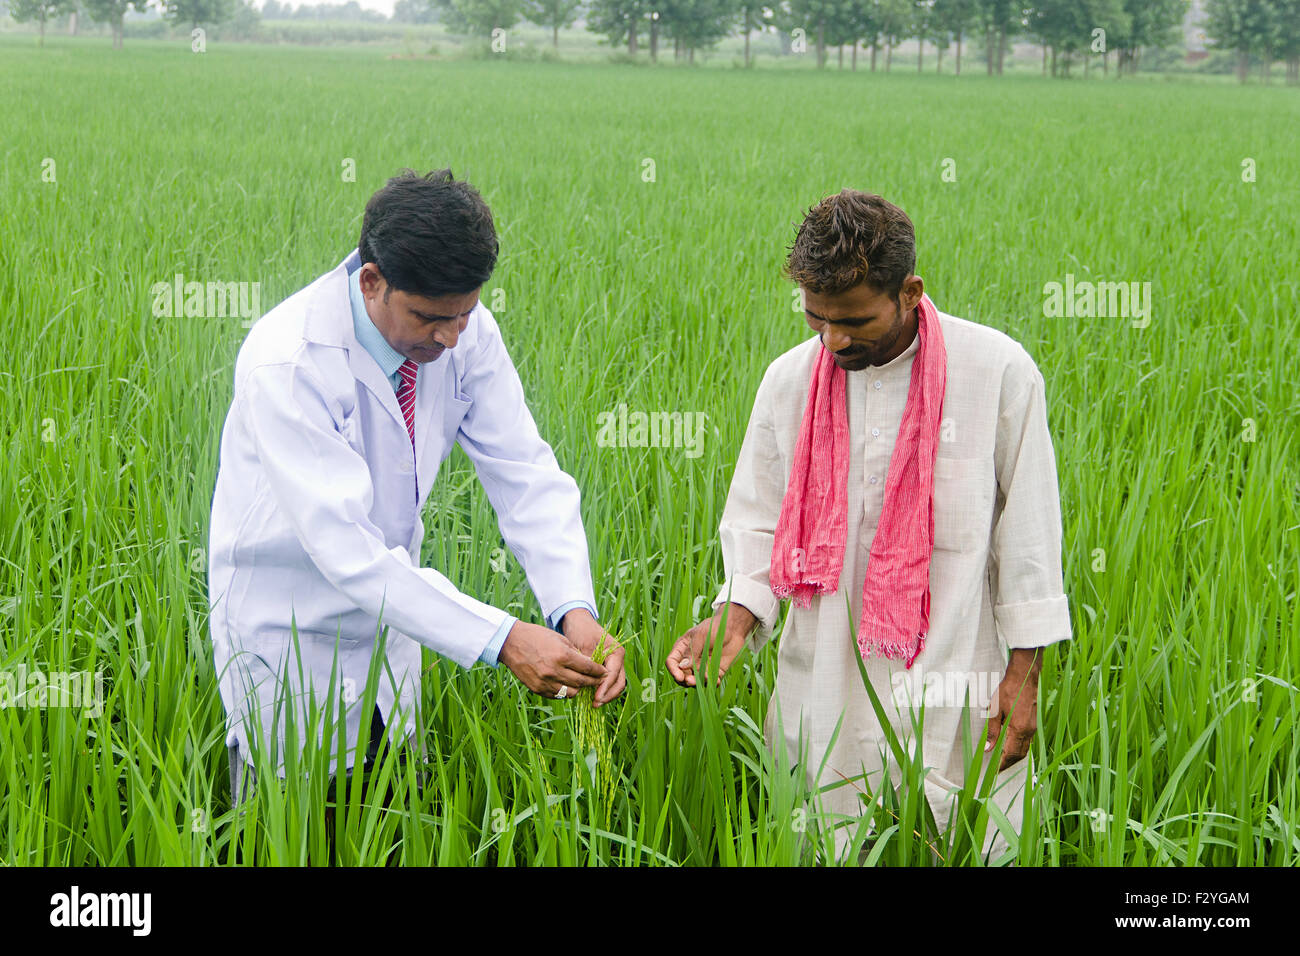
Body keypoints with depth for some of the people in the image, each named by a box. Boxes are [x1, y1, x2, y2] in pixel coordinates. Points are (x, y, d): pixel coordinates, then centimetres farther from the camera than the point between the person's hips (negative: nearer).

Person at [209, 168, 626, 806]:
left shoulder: (465, 329, -12)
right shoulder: (285, 363, -29)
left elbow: (526, 475, -11)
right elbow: (343, 546, -34)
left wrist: (575, 609, -29)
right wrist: (501, 640, -41)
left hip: (389, 619, 6)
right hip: (288, 628, -5)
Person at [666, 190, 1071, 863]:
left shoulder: (999, 372, -8)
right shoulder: (788, 380, 2)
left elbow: (1028, 531, -3)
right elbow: (759, 524, 8)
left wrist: (1024, 673, -3)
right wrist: (734, 619, -10)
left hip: (952, 696, -2)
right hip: (822, 693, 3)